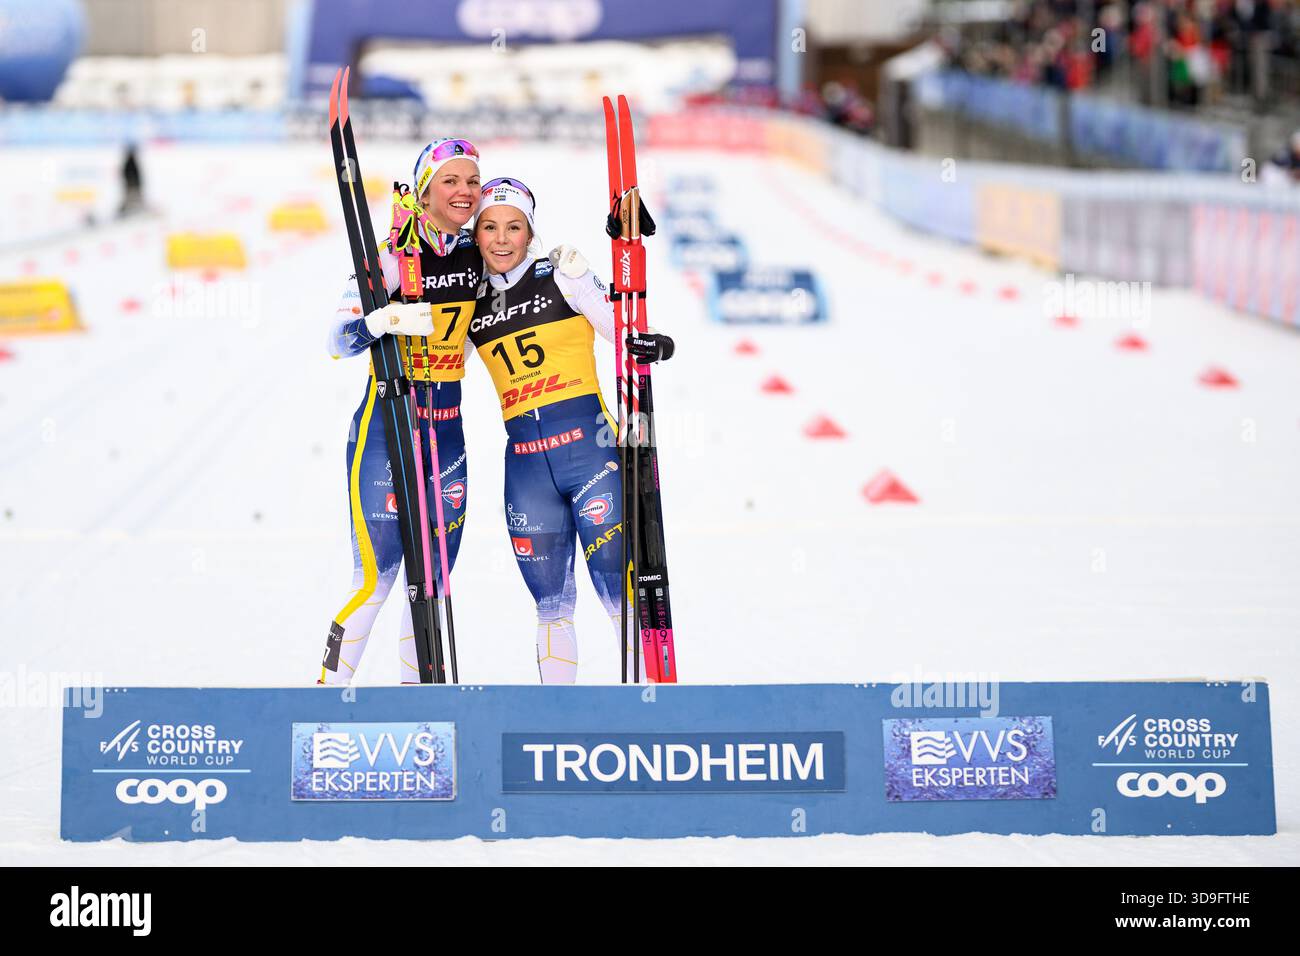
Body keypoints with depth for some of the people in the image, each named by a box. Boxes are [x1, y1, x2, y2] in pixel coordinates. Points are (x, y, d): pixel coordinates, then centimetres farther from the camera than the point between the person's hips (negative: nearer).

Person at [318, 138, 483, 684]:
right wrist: (387, 319, -35)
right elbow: (339, 340, -16)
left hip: (447, 429, 6)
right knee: (377, 576, -10)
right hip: (386, 423, -6)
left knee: (432, 576, 8)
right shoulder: (393, 258, -11)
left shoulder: (475, 255, 4)